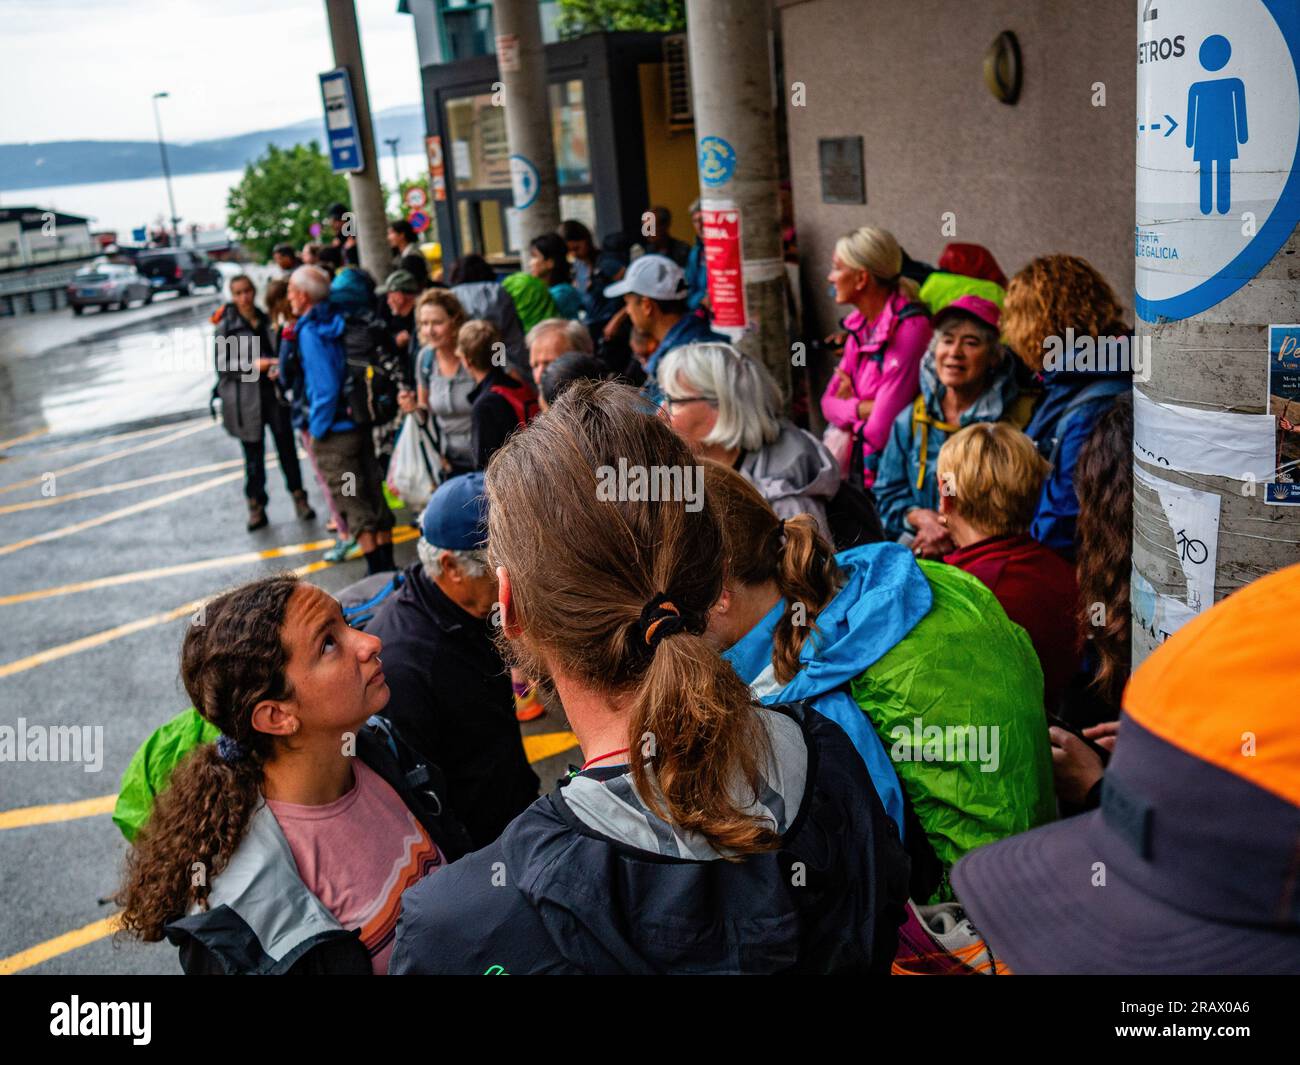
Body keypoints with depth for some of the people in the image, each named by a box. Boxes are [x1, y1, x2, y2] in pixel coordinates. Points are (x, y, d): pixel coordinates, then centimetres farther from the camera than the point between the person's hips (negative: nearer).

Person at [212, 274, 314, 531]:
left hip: (274, 392, 3)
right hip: (244, 398, -3)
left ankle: (299, 499, 17)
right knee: (253, 454, 5)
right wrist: (252, 365, -18)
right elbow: (222, 364, -5)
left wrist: (279, 369, -6)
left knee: (287, 447, 5)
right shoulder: (225, 326, -1)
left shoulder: (267, 321, 10)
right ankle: (256, 507, 16)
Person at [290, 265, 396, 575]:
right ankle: (388, 568, 21)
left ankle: (377, 573, 6)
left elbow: (326, 387, -22)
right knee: (375, 498, 13)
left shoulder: (309, 333, -16)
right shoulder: (338, 323, 6)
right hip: (361, 423, 7)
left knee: (354, 507, 1)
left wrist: (317, 429, -10)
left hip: (333, 433, -7)